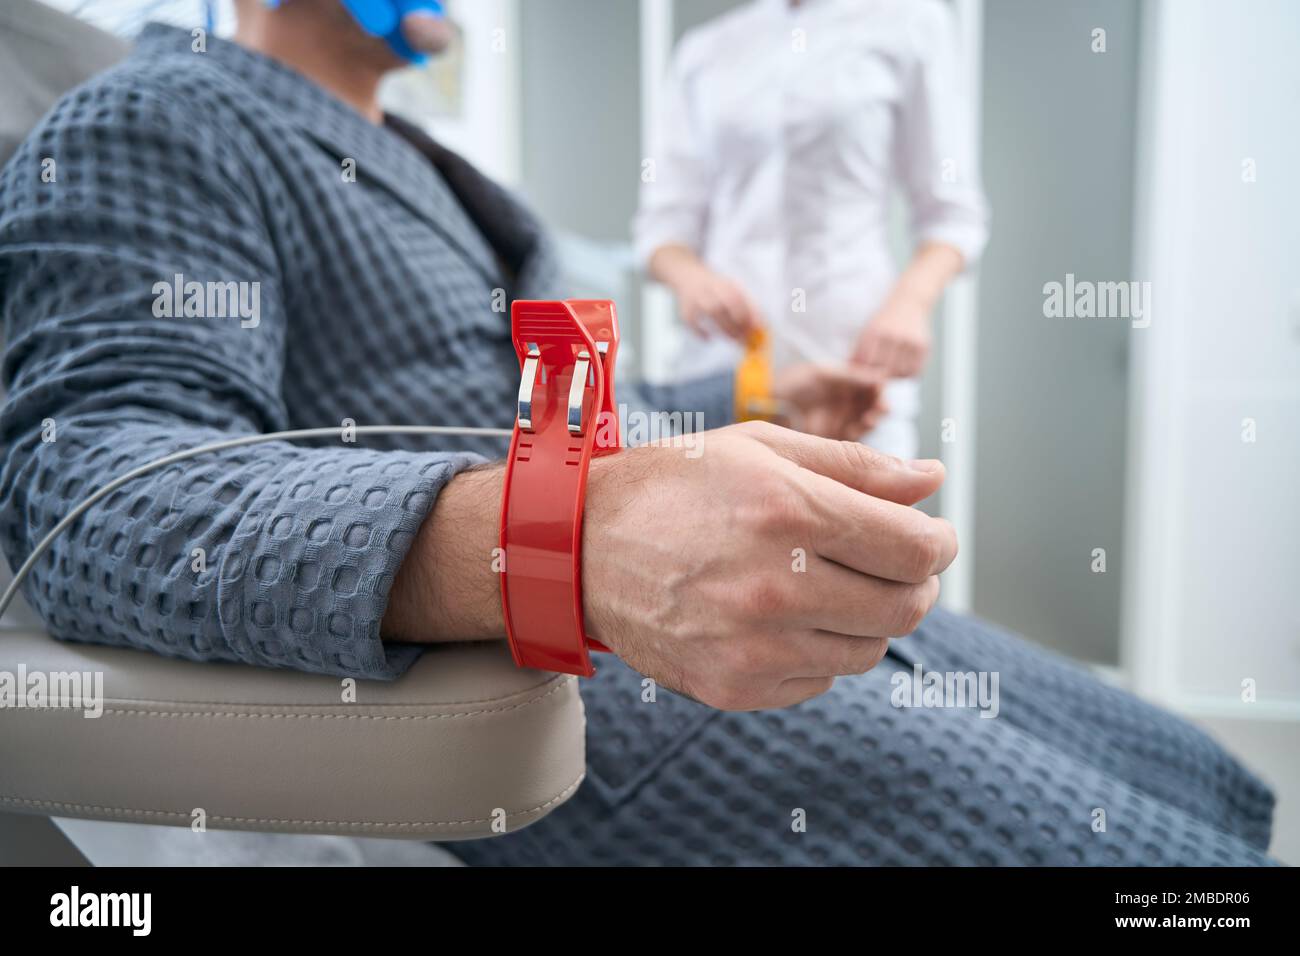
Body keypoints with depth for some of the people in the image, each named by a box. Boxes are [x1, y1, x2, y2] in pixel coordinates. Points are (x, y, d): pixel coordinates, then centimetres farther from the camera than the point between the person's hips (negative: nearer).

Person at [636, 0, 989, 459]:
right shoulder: (702, 51, 15)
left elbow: (952, 211, 5)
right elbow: (665, 219, 13)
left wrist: (910, 299, -15)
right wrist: (690, 277, -10)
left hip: (853, 360, -2)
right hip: (723, 366, 2)